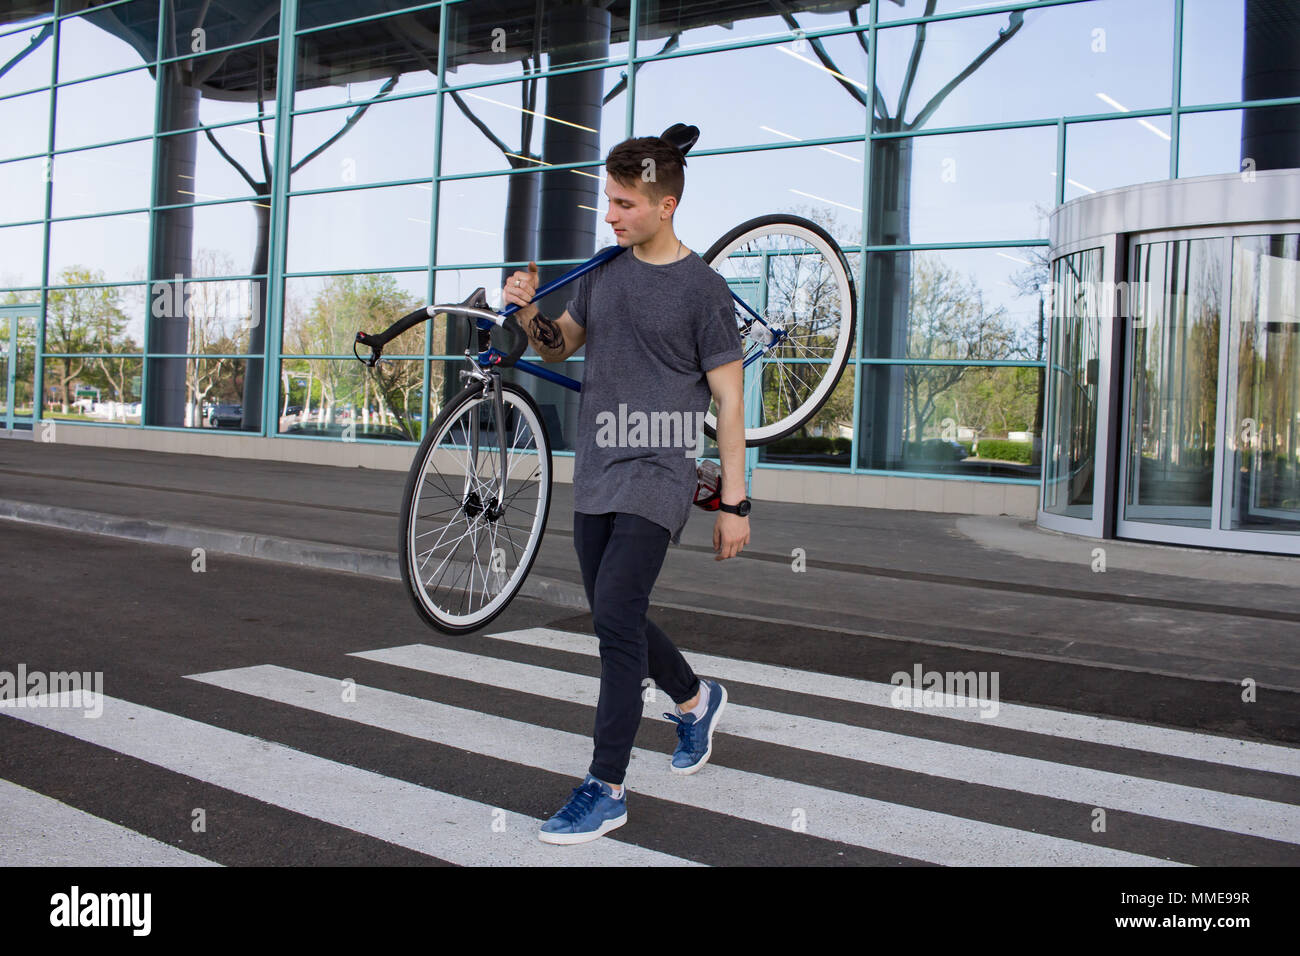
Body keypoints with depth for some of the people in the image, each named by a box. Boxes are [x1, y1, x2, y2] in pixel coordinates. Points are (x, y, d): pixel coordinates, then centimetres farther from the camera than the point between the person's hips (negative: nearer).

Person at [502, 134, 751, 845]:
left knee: (615, 617, -16)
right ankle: (696, 700, 41)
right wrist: (529, 314, 0)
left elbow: (729, 399, -6)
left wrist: (734, 502, -8)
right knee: (617, 620, 14)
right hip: (595, 474, 7)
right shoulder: (603, 272, 12)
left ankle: (605, 789, -6)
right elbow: (559, 346, 23)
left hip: (657, 474, -7)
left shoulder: (702, 289, -6)